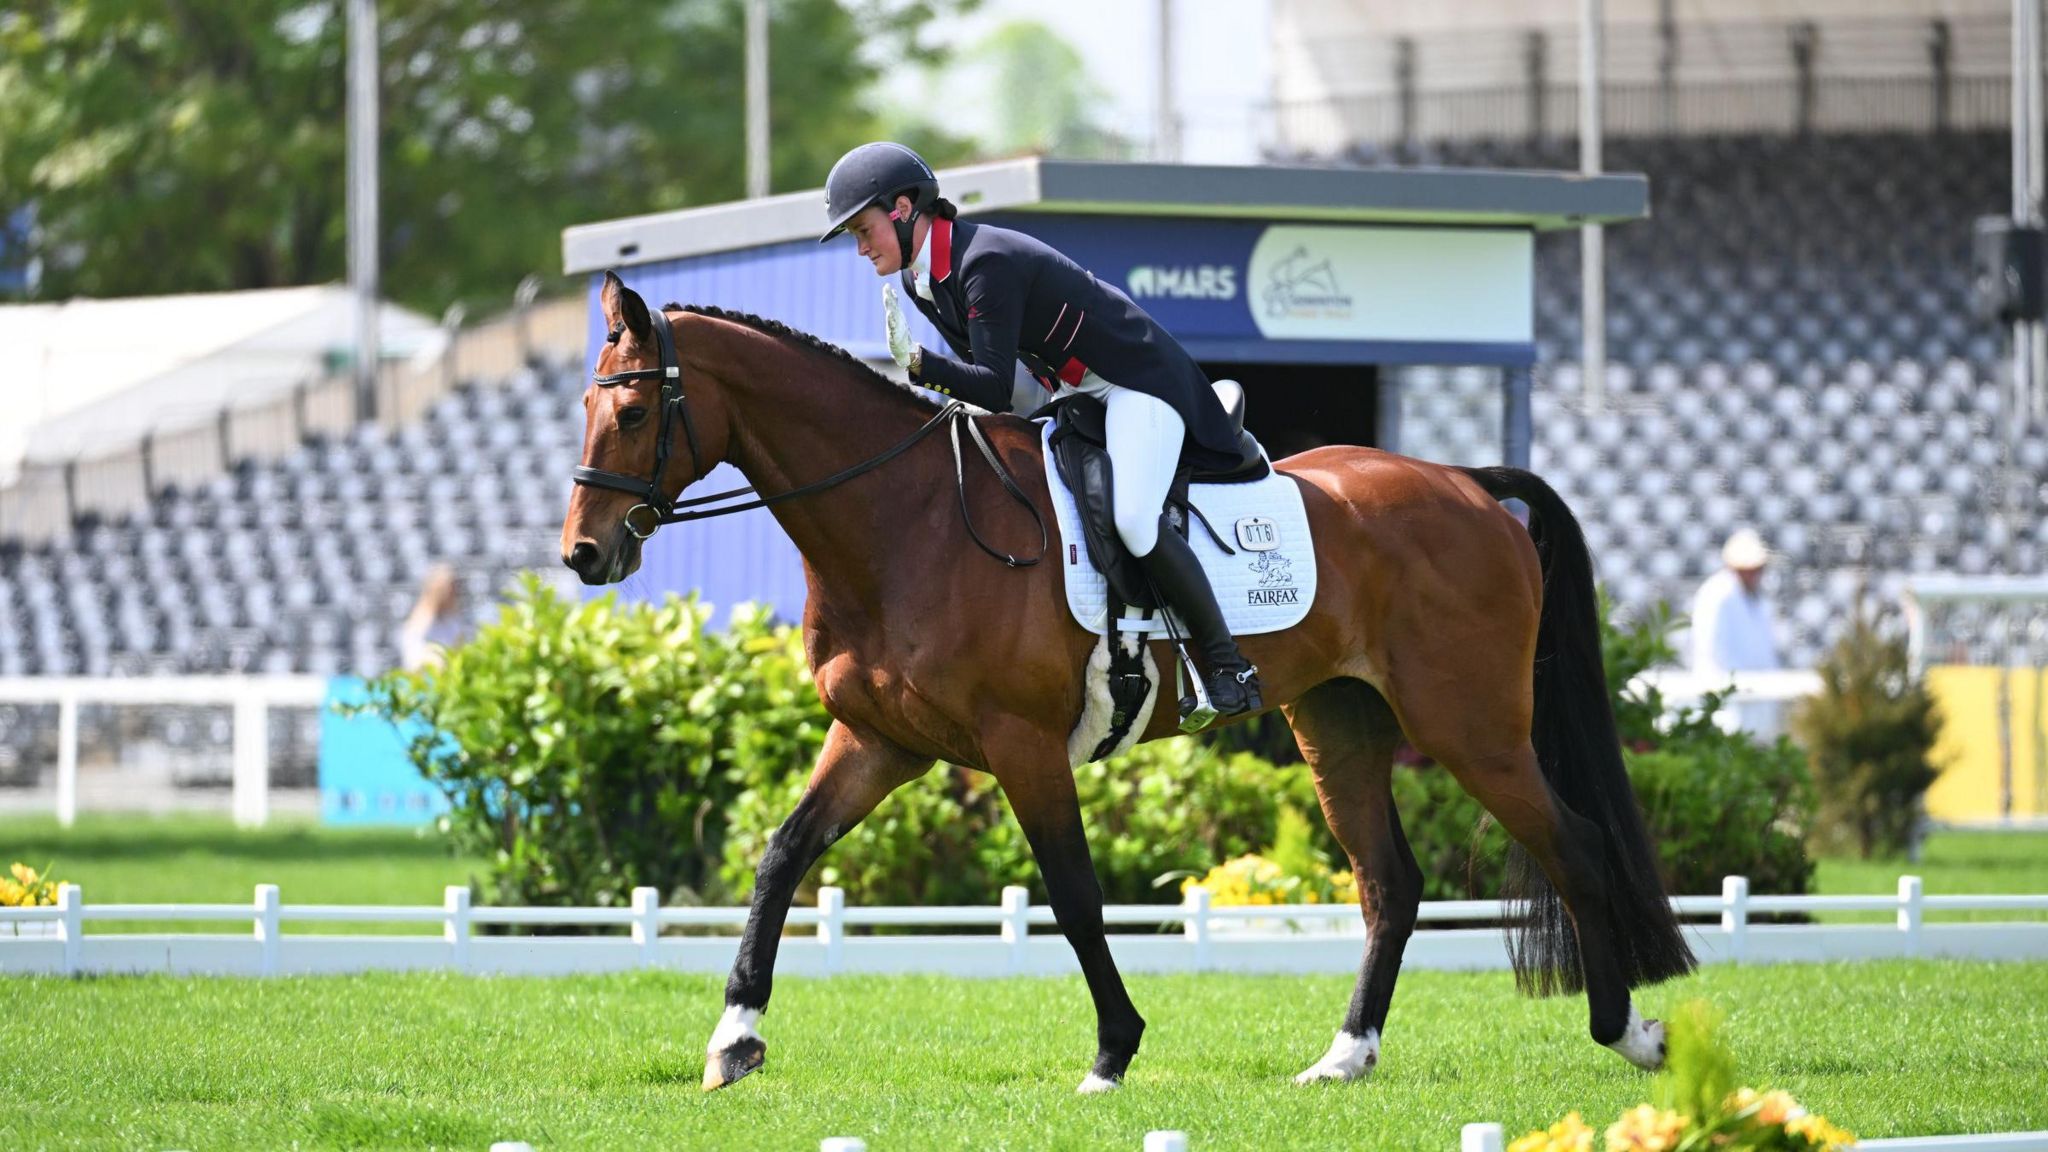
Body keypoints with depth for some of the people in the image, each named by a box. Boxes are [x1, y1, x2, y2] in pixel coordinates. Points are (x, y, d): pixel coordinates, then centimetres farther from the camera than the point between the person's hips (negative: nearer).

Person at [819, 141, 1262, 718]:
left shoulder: (988, 263, -27)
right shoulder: (917, 282, 2)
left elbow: (995, 389, -31)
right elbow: (984, 369, 12)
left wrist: (915, 361, -41)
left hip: (1140, 382, -11)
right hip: (1076, 395, 11)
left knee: (1131, 517, -29)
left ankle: (1226, 658, -15)